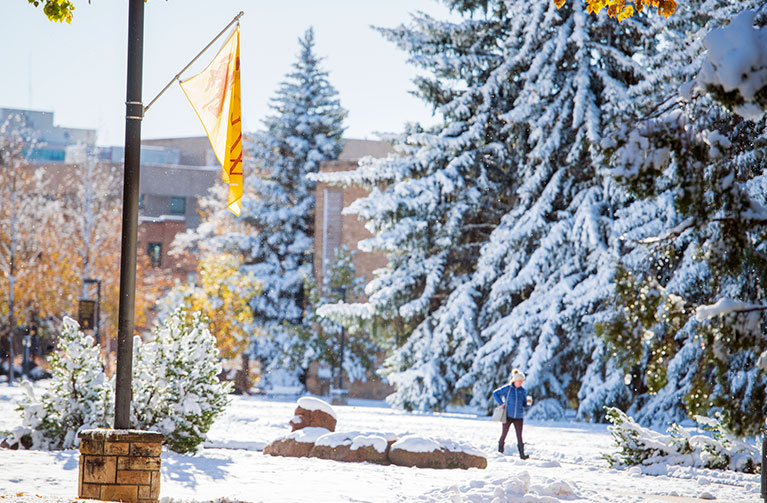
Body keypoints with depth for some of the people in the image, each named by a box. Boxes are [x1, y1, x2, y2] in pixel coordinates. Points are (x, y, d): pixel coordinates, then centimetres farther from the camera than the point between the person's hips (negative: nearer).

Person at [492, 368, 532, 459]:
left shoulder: (523, 391, 6)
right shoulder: (507, 389, -4)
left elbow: (524, 406, 11)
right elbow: (495, 393, 5)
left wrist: (528, 403, -11)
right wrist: (501, 403, -4)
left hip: (518, 417, 2)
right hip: (507, 416, -2)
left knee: (519, 436, -5)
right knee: (504, 434, 6)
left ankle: (522, 454, -5)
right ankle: (500, 451, 23)